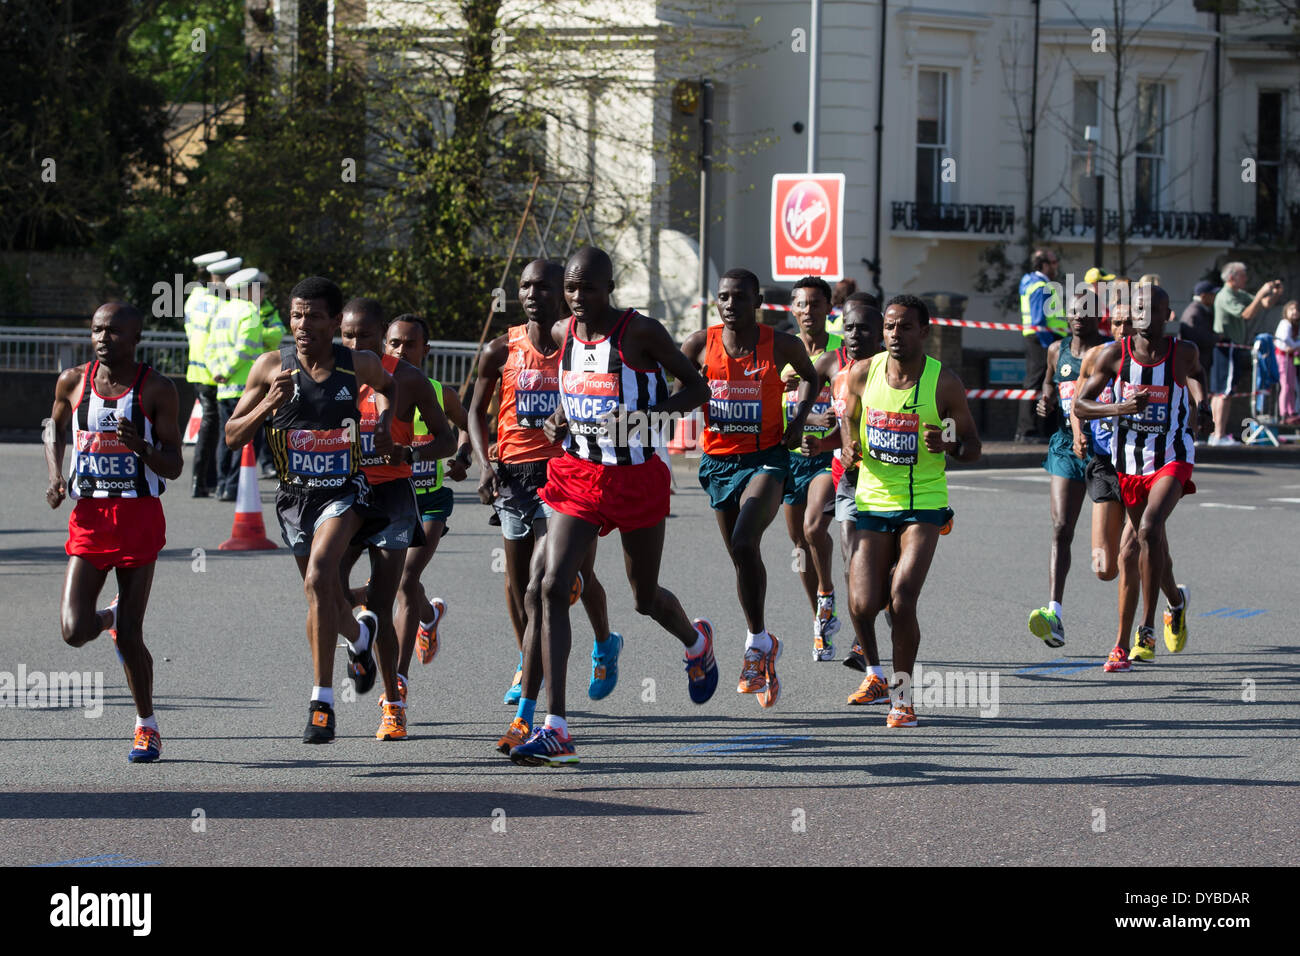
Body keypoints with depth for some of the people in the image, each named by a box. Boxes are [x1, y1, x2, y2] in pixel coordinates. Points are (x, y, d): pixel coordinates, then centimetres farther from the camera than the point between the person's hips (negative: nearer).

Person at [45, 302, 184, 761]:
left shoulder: (156, 389, -6)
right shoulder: (73, 382, 3)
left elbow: (174, 467, -5)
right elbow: (54, 426, 24)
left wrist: (141, 446, -25)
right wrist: (56, 477, 8)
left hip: (139, 516, -3)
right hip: (89, 515, 3)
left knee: (129, 635, -2)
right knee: (75, 631, -9)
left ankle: (147, 726, 18)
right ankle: (111, 617, 29)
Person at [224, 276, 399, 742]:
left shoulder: (359, 365, -5)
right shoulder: (272, 367, -7)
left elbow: (390, 386, 20)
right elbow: (232, 437, -4)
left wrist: (384, 421, 1)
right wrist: (268, 405, -21)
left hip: (345, 490, -3)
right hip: (295, 494, 3)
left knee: (318, 580, -26)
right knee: (327, 601, 16)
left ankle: (322, 699, -23)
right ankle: (360, 634, 54)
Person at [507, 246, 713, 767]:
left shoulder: (641, 332, -12)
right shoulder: (562, 333, 3)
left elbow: (697, 389, -6)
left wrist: (648, 413, -23)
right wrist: (558, 421, 1)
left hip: (637, 477, -4)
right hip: (578, 477, 4)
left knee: (646, 597, 13)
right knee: (550, 587, -15)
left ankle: (696, 641, 52)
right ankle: (554, 729, -16)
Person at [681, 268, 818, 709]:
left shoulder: (781, 345, -6)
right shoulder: (700, 344, -3)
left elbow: (809, 376, 14)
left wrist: (799, 418, 2)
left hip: (766, 458, -3)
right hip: (718, 461, 3)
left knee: (745, 544, -24)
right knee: (741, 557, 12)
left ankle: (757, 643, -11)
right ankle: (762, 646, 29)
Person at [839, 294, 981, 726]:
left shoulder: (945, 383, -8)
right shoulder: (863, 374, -1)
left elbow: (973, 447, 0)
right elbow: (849, 417, 19)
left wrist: (949, 446, -22)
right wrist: (848, 449, -3)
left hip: (923, 505, -2)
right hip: (872, 501, 2)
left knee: (901, 602, -16)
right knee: (862, 605, -8)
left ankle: (901, 692, 2)